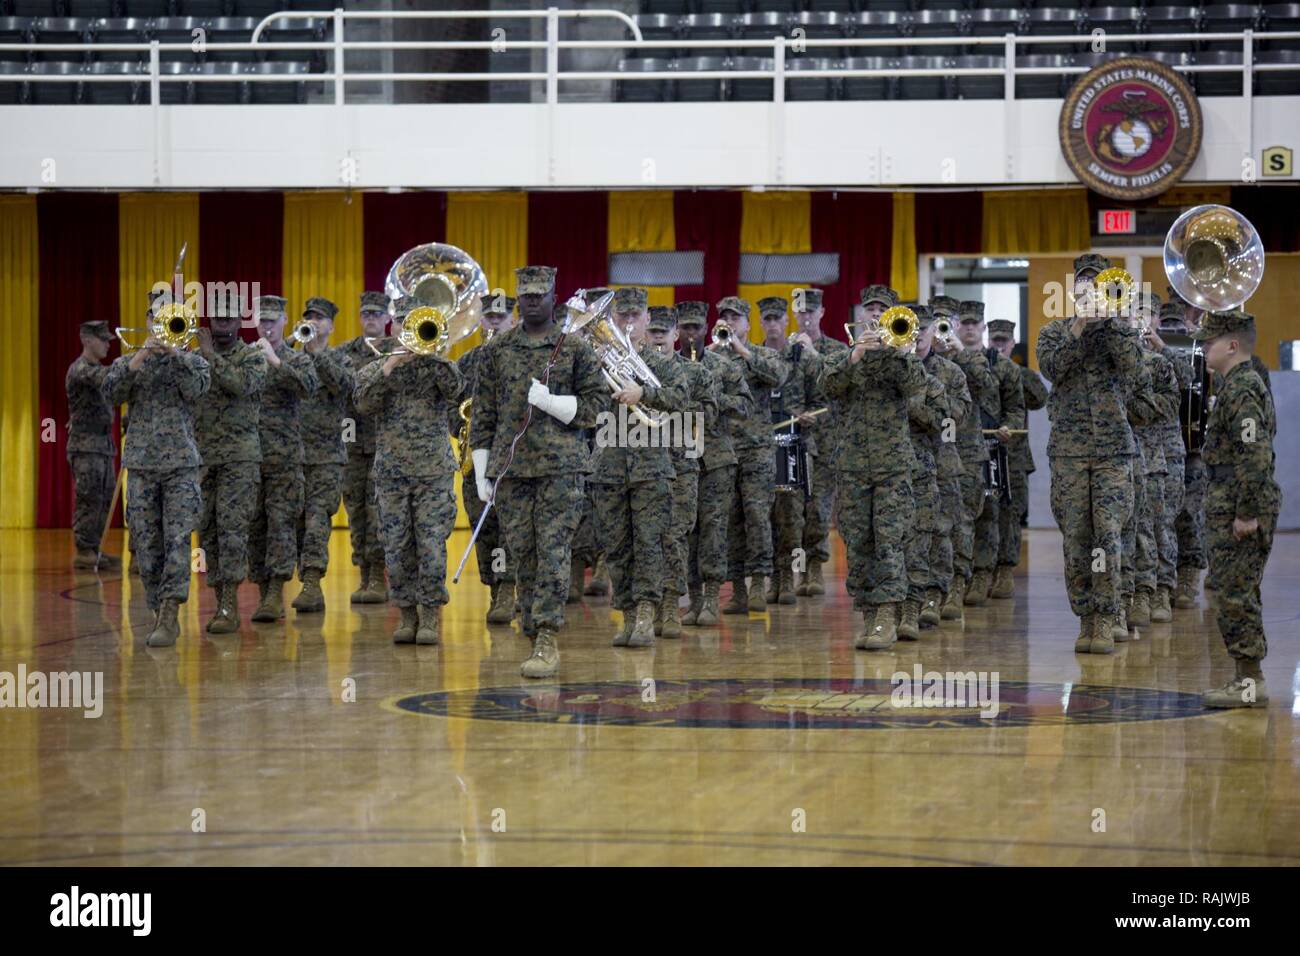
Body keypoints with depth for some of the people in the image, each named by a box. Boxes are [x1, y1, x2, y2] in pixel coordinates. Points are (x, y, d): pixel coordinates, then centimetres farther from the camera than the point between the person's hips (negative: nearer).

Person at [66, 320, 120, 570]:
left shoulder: (96, 368, 18)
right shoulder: (80, 369, -12)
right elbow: (107, 378, -29)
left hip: (103, 444, 9)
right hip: (86, 445, -9)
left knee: (105, 501, 8)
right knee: (89, 500, -9)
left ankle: (94, 551, 12)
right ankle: (84, 553, -6)